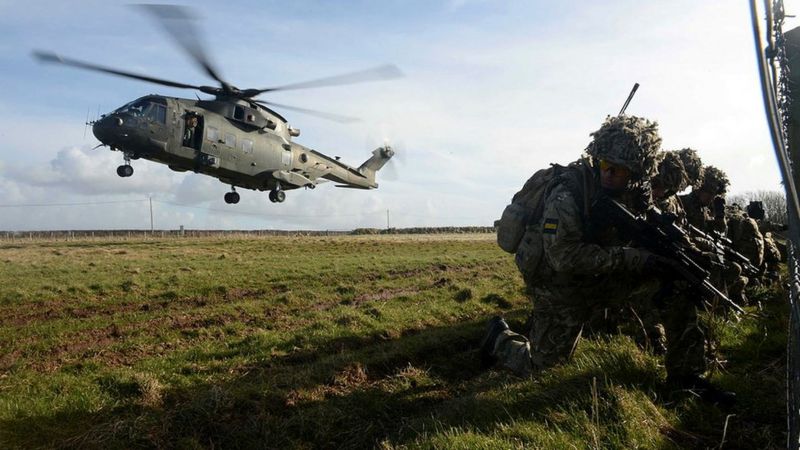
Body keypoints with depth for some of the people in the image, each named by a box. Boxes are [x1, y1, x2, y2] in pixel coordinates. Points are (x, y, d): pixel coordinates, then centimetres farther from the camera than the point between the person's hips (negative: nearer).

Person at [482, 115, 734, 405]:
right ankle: (499, 337, 32)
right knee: (539, 365, 0)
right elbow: (565, 257, -32)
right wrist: (633, 258, -32)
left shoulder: (635, 192, -7)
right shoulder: (567, 193, -28)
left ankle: (686, 376, 7)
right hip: (560, 283, -5)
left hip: (604, 275, 6)